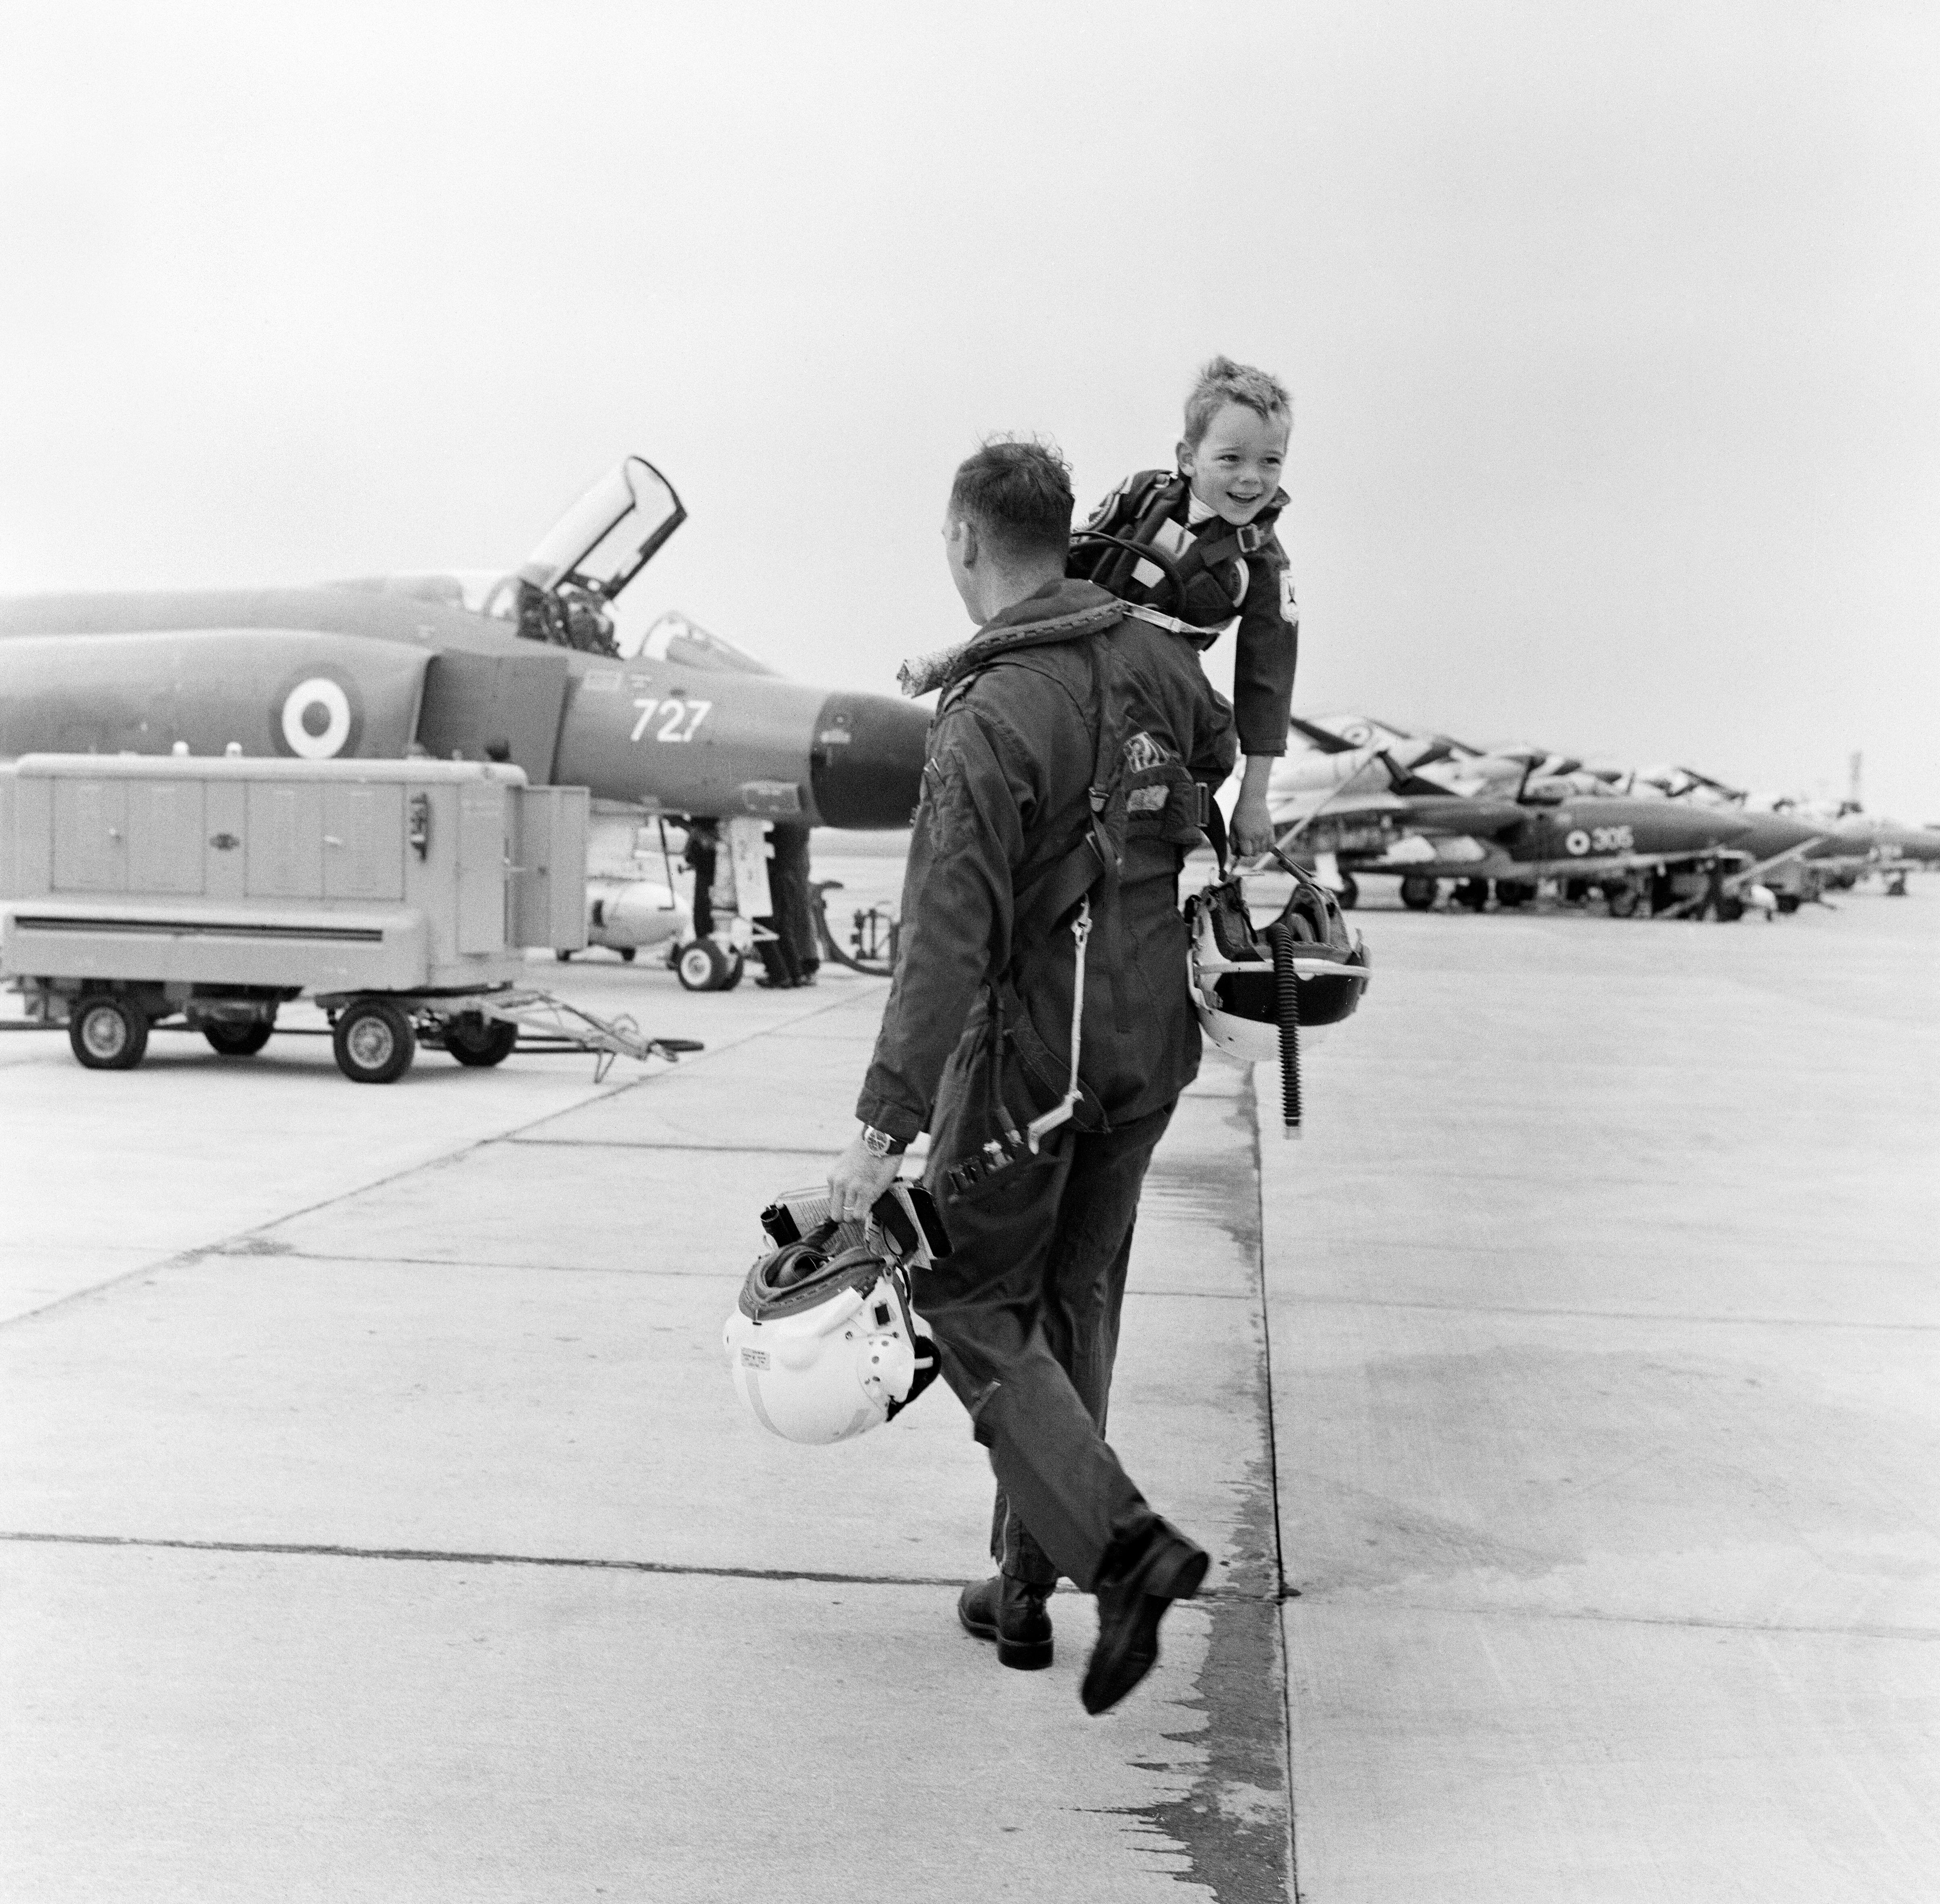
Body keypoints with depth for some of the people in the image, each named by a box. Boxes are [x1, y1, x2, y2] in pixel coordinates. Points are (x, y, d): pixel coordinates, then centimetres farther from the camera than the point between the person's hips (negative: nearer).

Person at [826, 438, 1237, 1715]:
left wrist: (884, 1128, -24)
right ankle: (1026, 1588, 26)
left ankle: (1124, 1545, -7)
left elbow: (948, 946, -26)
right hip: (1151, 1046, 7)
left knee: (970, 1300, 8)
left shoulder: (988, 723, -20)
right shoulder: (1157, 659, 1)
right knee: (1076, 1310, 16)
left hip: (1031, 1049, -7)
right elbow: (1218, 759, 26)